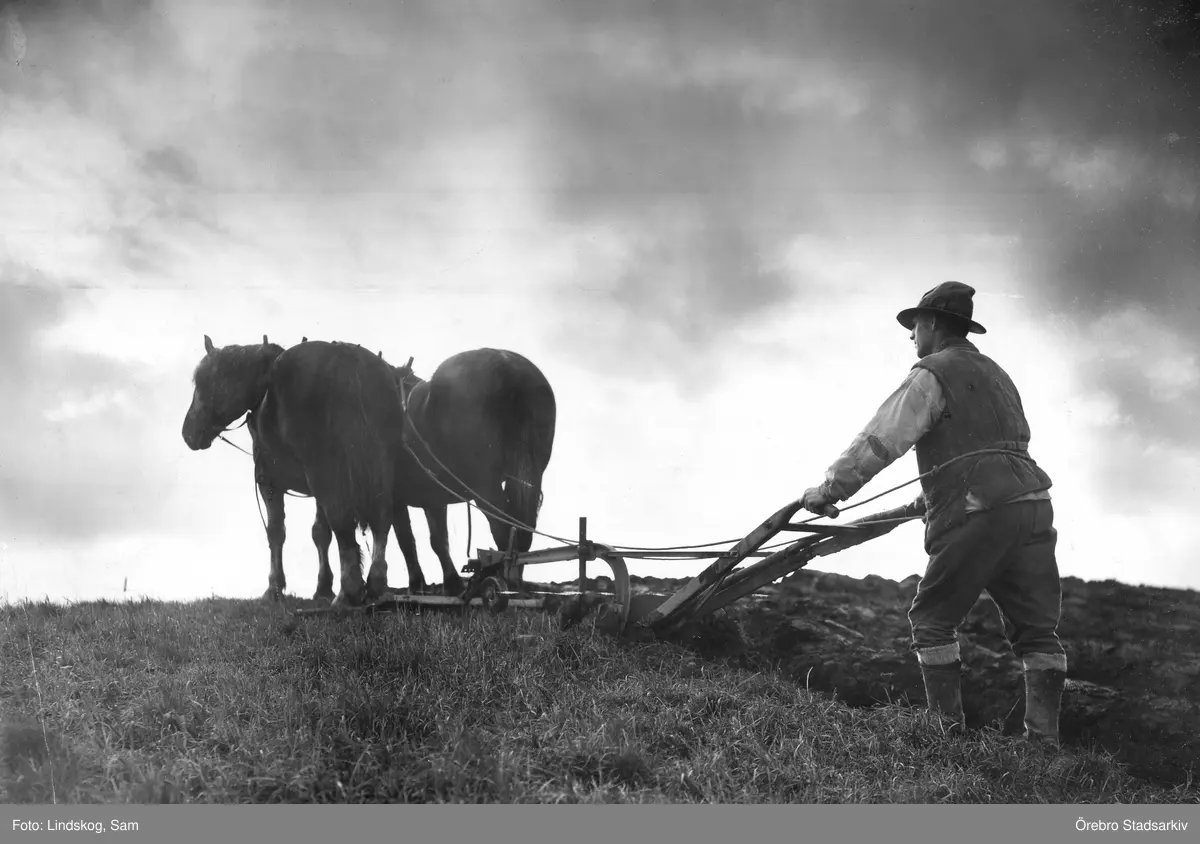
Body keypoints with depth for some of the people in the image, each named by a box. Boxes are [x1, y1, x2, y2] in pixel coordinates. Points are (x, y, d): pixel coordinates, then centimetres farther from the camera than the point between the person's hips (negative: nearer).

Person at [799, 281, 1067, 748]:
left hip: (976, 516, -7)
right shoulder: (996, 375, 27)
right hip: (1031, 505, 7)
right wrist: (932, 499, 39)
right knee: (1035, 628, 6)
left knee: (933, 620, 5)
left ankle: (949, 728, 0)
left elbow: (879, 441, -6)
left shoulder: (932, 376, 1)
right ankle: (1044, 739, -1)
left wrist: (827, 490, -1)